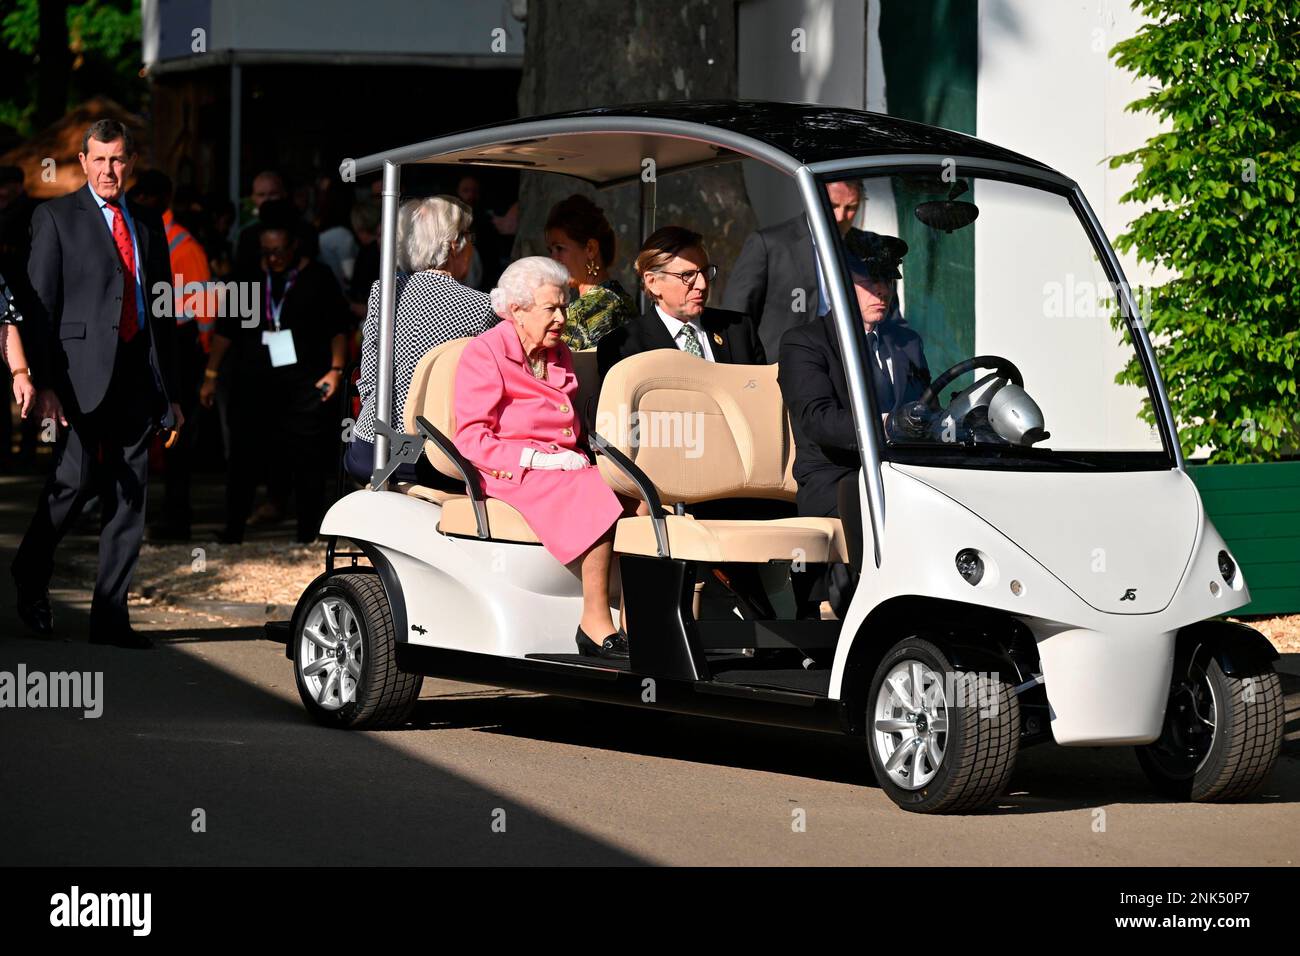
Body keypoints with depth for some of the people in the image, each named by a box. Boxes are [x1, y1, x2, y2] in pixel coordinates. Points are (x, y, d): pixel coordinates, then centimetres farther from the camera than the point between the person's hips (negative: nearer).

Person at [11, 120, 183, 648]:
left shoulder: (147, 227, 18)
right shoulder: (56, 218, 4)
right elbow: (40, 304, -3)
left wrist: (171, 391, 16)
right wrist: (43, 382, -12)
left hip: (139, 375, 5)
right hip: (84, 369, -5)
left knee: (129, 497, 2)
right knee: (76, 477, -14)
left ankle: (110, 618, 6)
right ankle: (30, 573, 13)